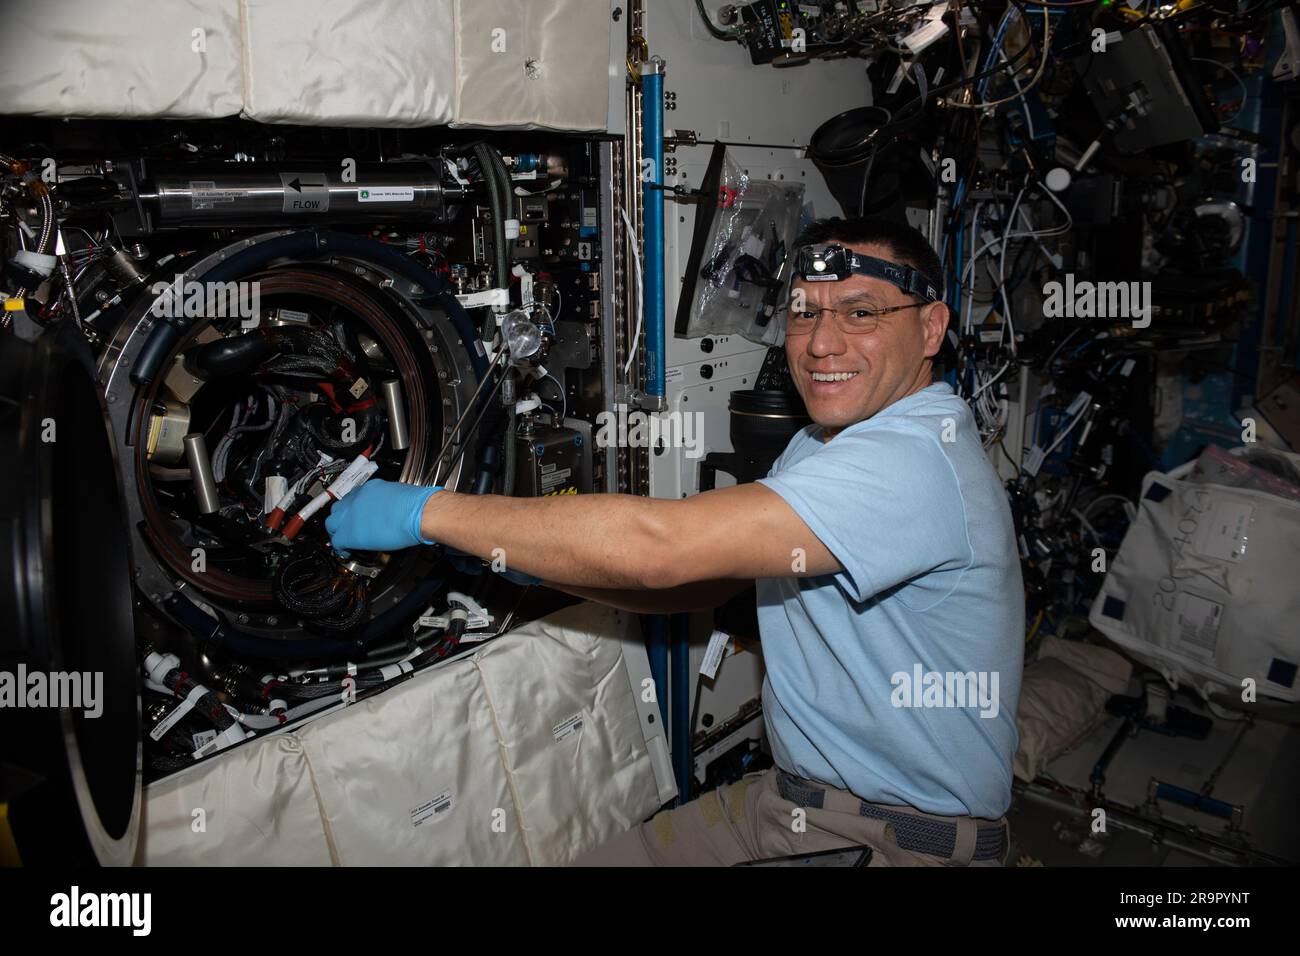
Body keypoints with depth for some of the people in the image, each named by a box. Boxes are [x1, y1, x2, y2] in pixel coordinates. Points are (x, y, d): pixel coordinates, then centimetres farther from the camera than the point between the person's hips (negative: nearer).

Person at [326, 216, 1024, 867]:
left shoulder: (914, 462, -26)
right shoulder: (820, 443, 9)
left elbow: (653, 547, -32)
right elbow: (703, 582, 8)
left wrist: (425, 512, -24)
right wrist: (524, 559, -2)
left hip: (912, 841, -8)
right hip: (790, 795, 8)